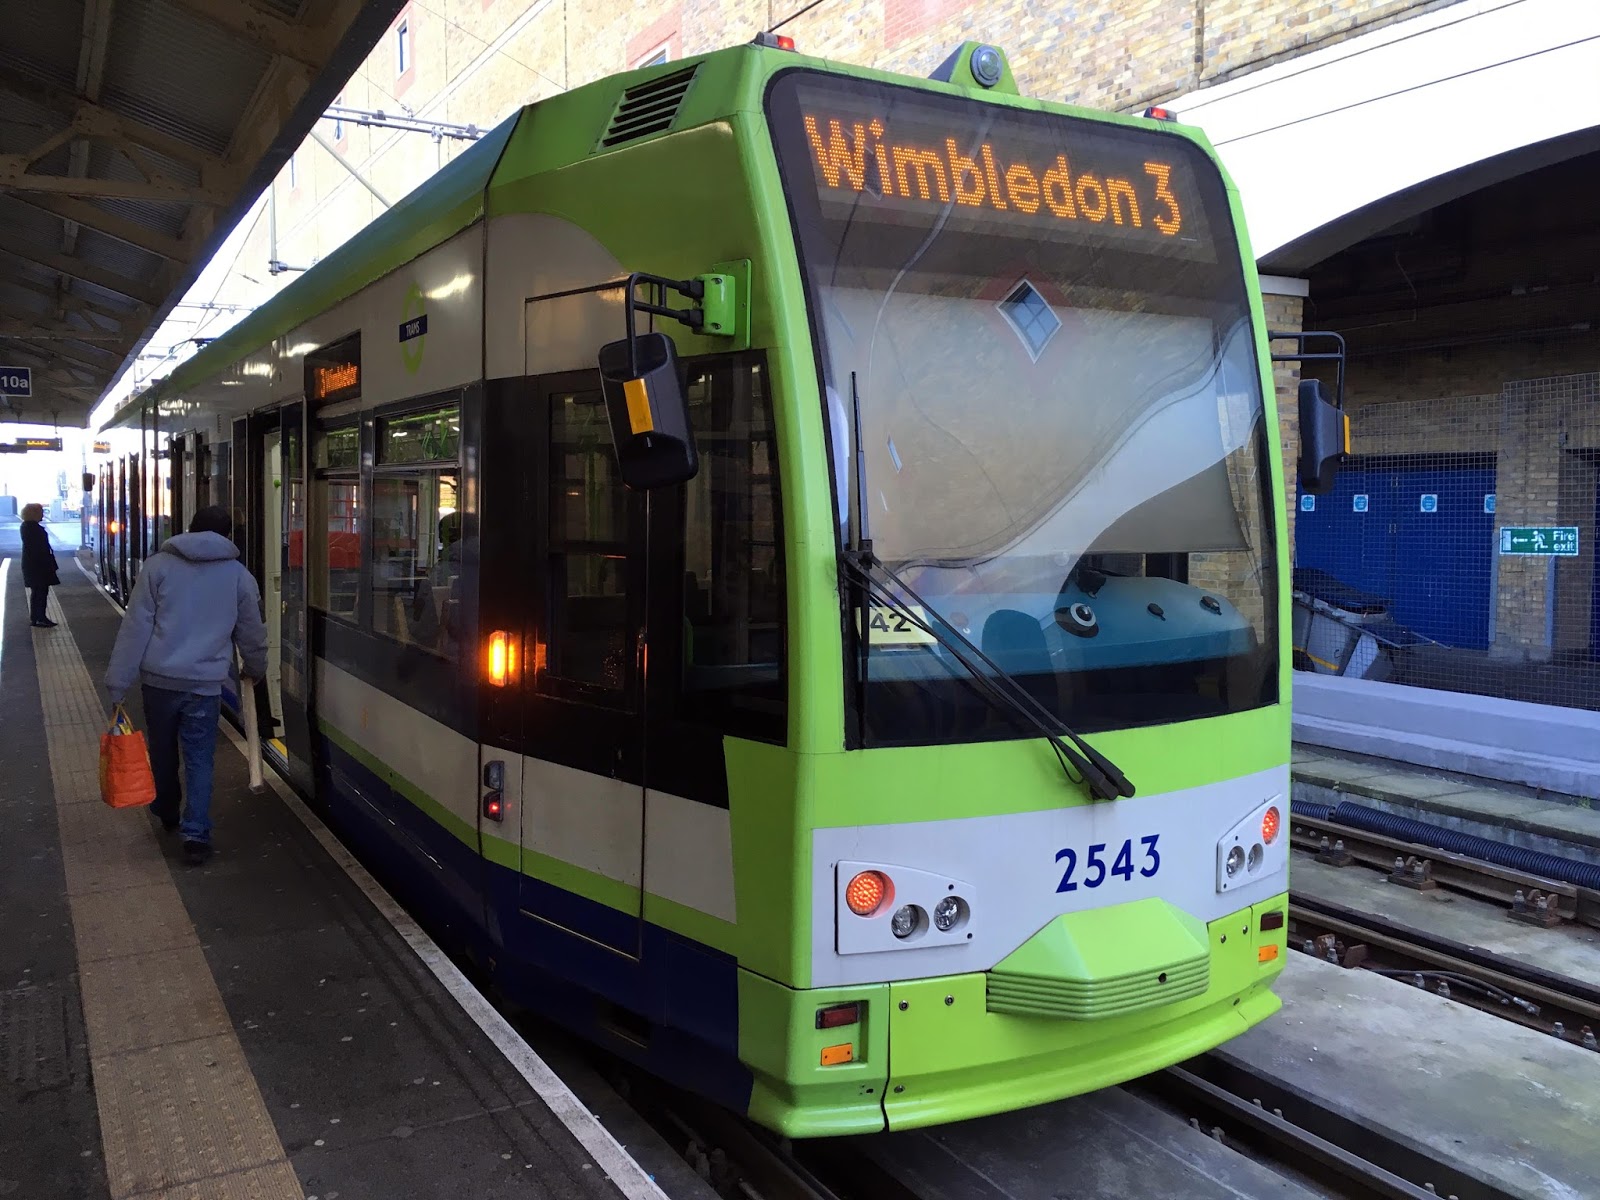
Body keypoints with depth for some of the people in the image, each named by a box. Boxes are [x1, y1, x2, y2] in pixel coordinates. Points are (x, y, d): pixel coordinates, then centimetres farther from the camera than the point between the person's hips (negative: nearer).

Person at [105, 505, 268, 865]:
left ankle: (167, 815, 38)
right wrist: (255, 670, 33)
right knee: (199, 760, 5)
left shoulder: (158, 566, 0)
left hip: (159, 678, 1)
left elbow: (135, 628, -4)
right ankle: (196, 835, -3)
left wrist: (118, 683, -1)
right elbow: (251, 633, 14)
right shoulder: (239, 576, 4)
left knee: (162, 751, 19)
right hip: (205, 683, -1)